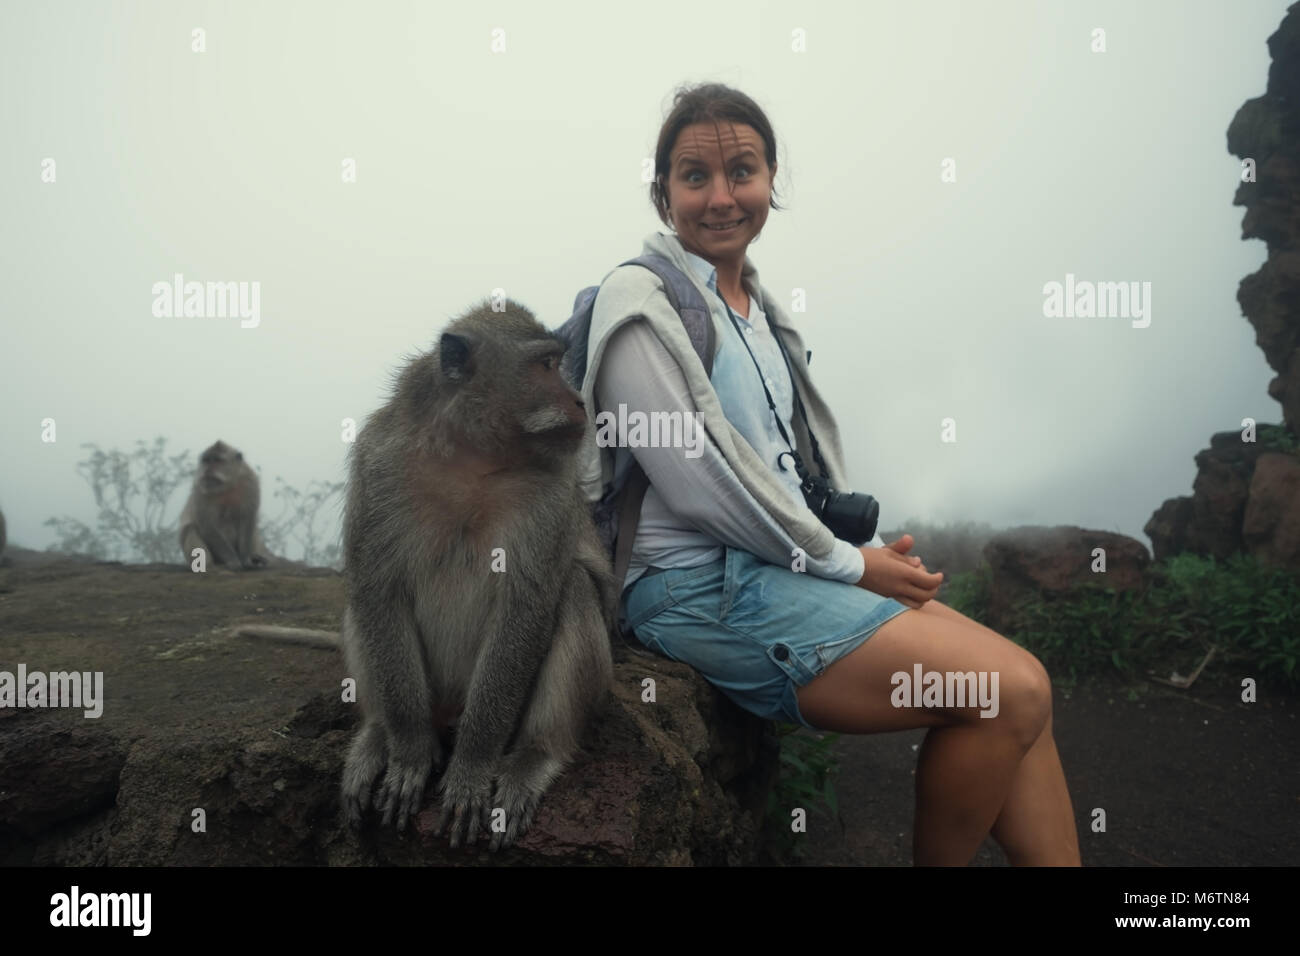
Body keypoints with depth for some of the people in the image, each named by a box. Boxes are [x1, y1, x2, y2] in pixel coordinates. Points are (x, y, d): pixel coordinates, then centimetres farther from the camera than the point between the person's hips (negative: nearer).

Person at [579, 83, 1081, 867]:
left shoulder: (758, 300, 16)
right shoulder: (641, 298, -10)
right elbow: (698, 483, -17)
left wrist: (865, 549, 4)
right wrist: (848, 562, -10)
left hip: (792, 562, 8)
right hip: (699, 588, -8)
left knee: (1024, 683, -4)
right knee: (1009, 694, -14)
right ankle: (936, 861, 8)